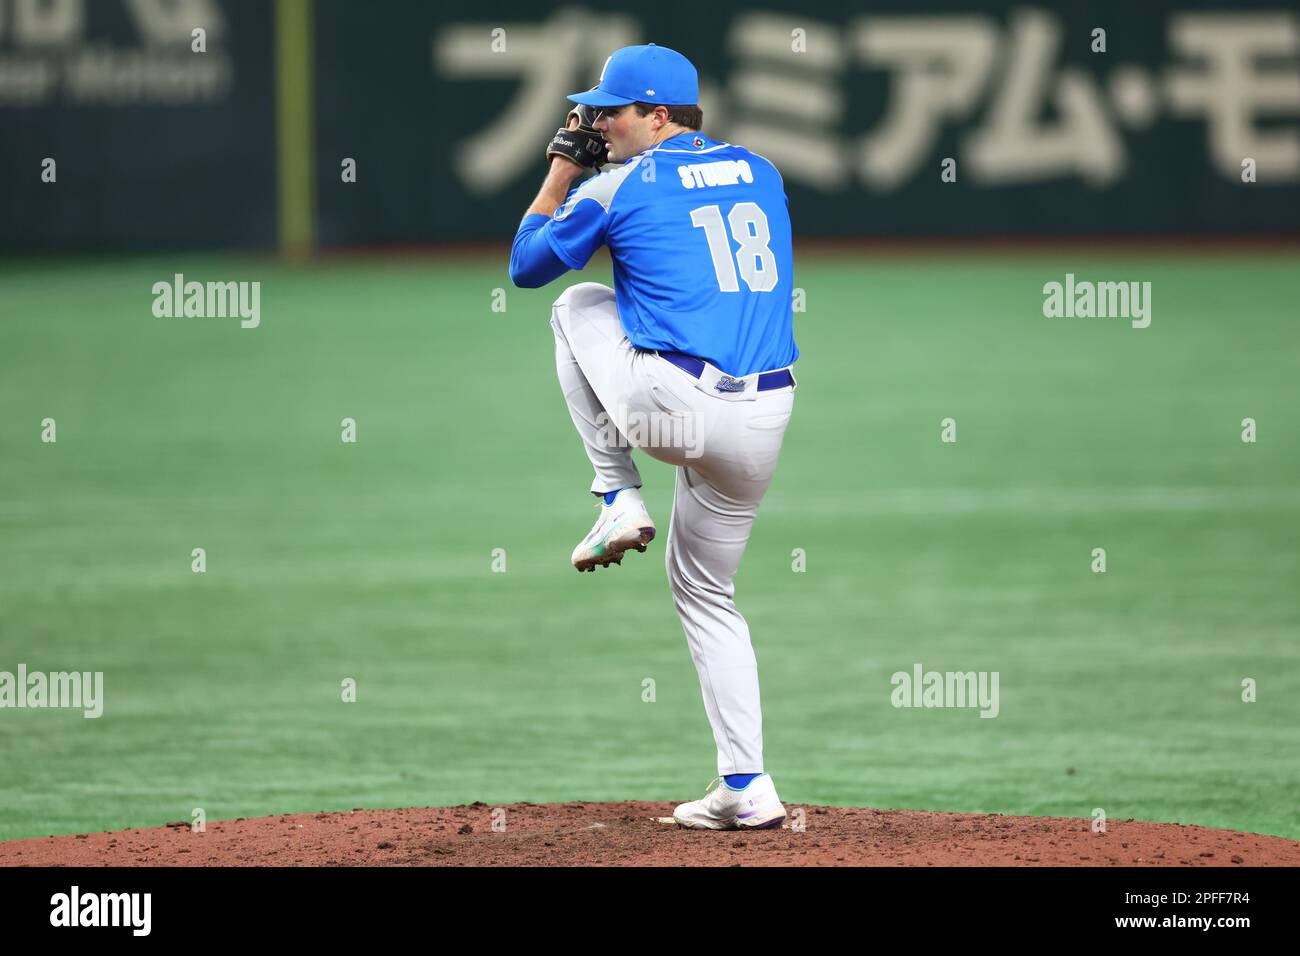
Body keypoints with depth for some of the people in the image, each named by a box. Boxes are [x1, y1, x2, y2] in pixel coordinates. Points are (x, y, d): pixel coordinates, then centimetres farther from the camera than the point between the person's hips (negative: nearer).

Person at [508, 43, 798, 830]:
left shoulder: (621, 187, 0)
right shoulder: (760, 173, 17)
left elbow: (526, 266, 14)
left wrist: (564, 167, 23)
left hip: (674, 404, -6)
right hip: (765, 421, 6)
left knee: (576, 303, 23)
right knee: (706, 592, 23)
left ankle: (620, 500, 15)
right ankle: (746, 788, 14)